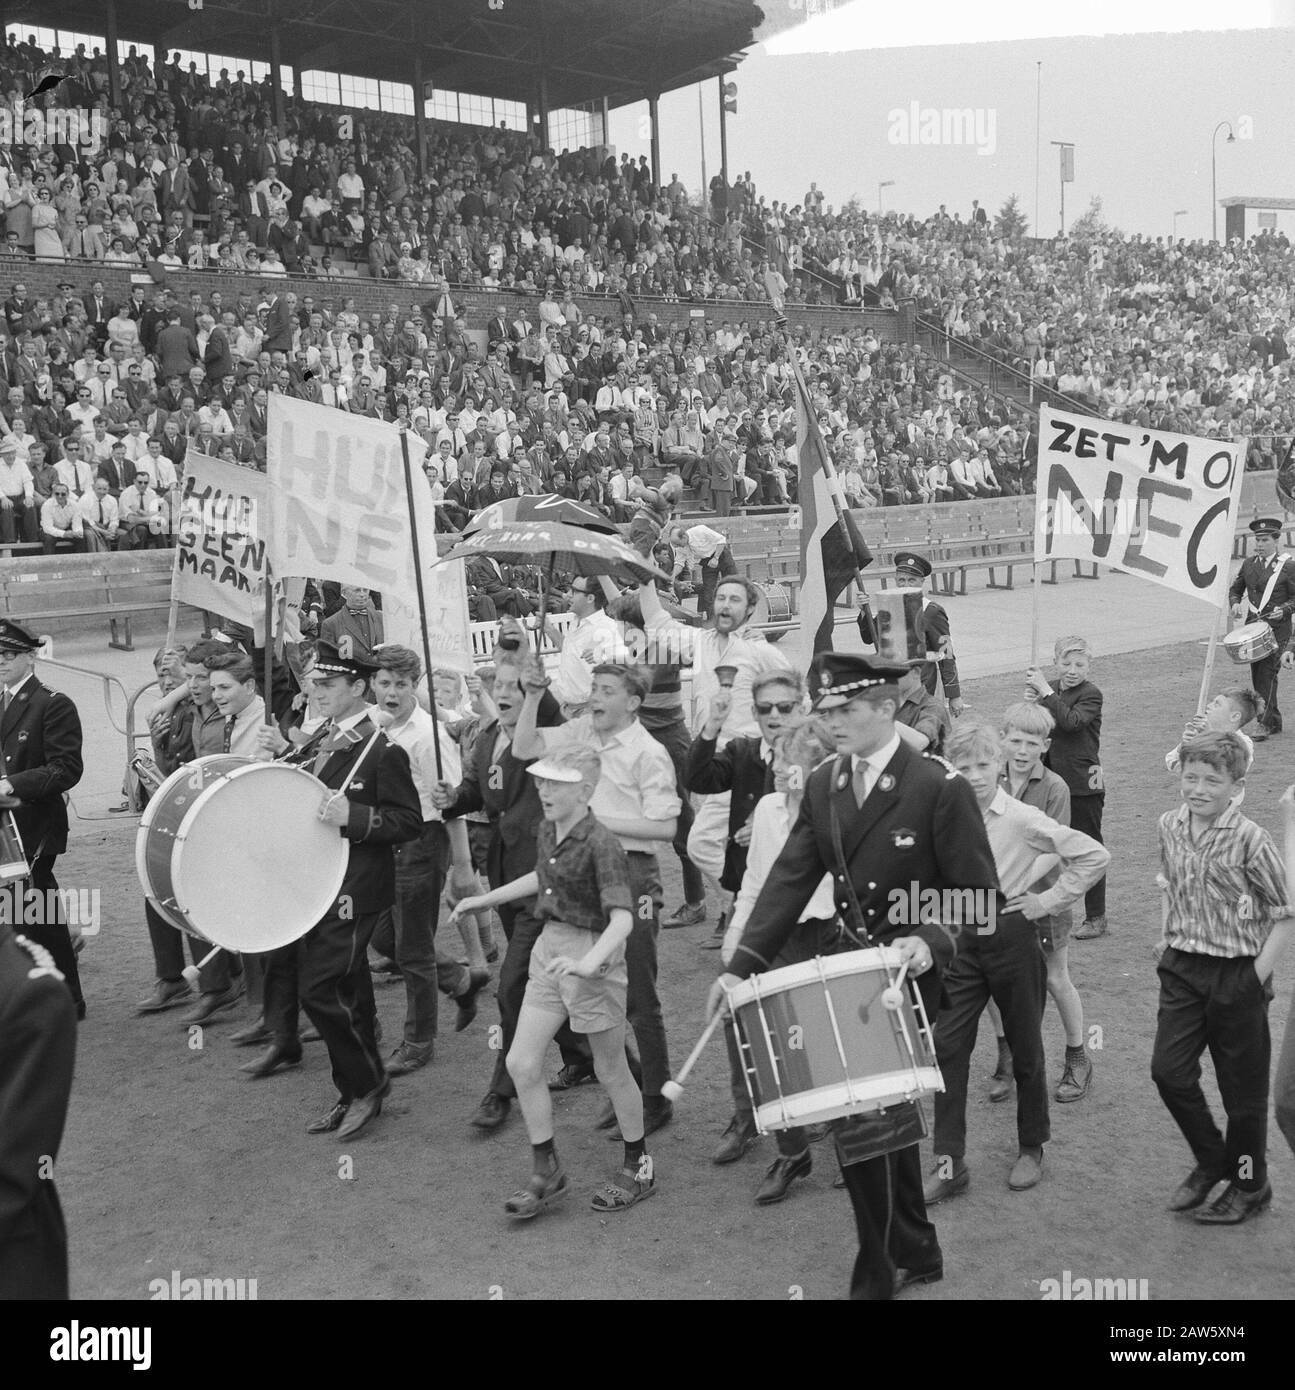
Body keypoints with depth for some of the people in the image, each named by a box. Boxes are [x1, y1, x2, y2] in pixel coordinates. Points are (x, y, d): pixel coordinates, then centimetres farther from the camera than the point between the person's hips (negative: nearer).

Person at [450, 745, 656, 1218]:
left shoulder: (600, 844, -21)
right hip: (549, 948, 7)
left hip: (594, 955, -7)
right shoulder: (547, 831, 3)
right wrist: (484, 899, 29)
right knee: (521, 1063, 4)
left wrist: (588, 963, -45)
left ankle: (639, 1169, 29)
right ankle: (546, 1172, 18)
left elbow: (622, 919, -30)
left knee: (611, 1072, 8)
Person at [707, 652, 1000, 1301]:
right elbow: (790, 879, -3)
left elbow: (979, 895, -12)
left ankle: (878, 1272, 14)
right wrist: (741, 964, -12)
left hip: (911, 974, -6)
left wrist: (930, 941, -29)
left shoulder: (940, 788, -15)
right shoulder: (822, 785, 2)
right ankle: (917, 1254, 37)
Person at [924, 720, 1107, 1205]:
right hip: (961, 943, 3)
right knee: (947, 1046, -2)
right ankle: (949, 1163, 5)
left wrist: (1049, 900, -12)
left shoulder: (1023, 819, -13)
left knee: (1025, 1050, 12)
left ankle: (1032, 1148, 31)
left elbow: (1094, 856, -13)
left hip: (1013, 939, -3)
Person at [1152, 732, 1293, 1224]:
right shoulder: (1170, 825, -1)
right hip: (1182, 969, 5)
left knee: (1243, 1088, 8)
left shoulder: (1250, 841, -17)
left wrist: (1256, 979, -13)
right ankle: (1211, 1161, 25)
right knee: (1168, 1070, 0)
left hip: (1237, 974, -4)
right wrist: (1168, 945, 8)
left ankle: (1249, 1185, 29)